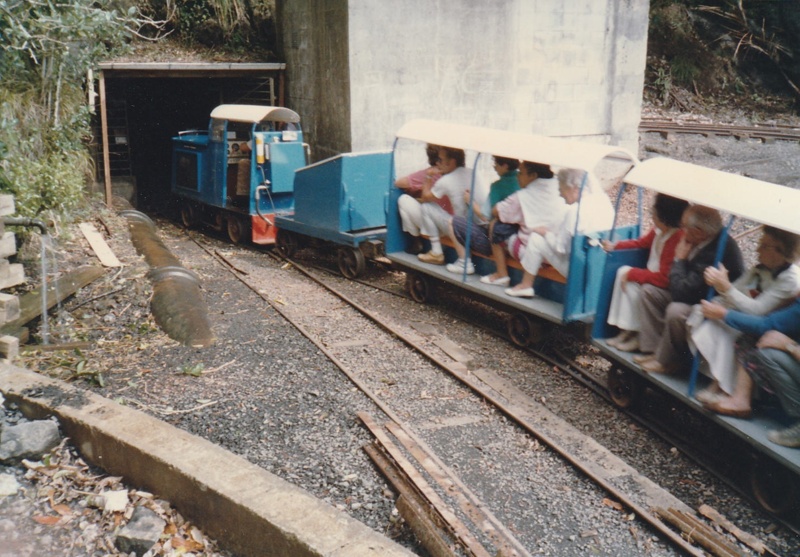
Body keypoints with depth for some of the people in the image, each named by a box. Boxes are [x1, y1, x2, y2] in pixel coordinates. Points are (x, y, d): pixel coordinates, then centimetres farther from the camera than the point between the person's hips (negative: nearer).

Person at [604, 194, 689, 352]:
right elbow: (642, 243, 15)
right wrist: (615, 246, 5)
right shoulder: (659, 229, -6)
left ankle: (640, 335, -3)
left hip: (666, 288, -9)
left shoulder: (676, 240, -31)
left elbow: (664, 279, -31)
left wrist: (632, 273, -23)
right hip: (655, 276, 9)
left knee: (632, 284, -22)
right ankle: (627, 329, 0)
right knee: (623, 271, -4)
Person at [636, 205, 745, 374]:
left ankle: (665, 361, -10)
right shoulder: (703, 242, -6)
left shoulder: (715, 254, -34)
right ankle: (654, 349, 1)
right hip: (695, 297, 10)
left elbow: (682, 293, -30)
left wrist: (679, 259, -20)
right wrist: (682, 260, -10)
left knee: (676, 311, -35)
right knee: (648, 291, 5)